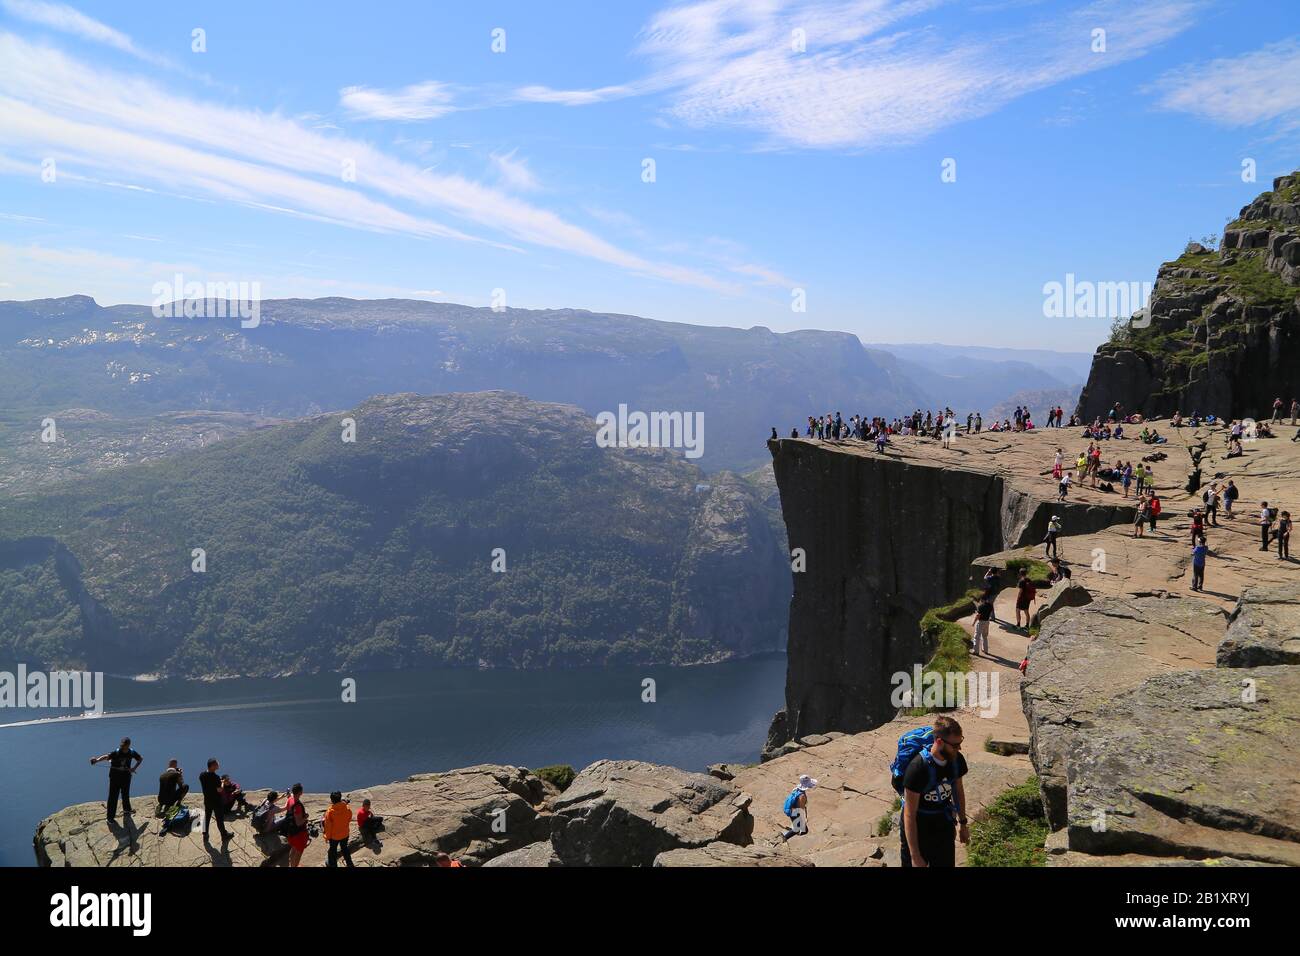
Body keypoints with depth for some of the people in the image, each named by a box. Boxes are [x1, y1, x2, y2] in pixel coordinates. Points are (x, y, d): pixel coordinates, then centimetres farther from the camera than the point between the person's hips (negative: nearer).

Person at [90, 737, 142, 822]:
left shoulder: (132, 753, -8)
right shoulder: (116, 752, -19)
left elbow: (141, 759, 10)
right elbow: (106, 756, -38)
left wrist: (134, 768, -4)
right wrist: (97, 759, -57)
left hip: (126, 776, 2)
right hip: (115, 776, -2)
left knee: (125, 795, 16)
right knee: (113, 797, 0)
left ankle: (127, 811, 42)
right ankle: (110, 817, 12)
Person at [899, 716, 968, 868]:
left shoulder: (956, 760, -13)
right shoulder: (918, 767, -31)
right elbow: (909, 815, -25)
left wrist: (962, 822, 19)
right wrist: (915, 857, -24)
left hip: (944, 828, 5)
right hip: (917, 831, -5)